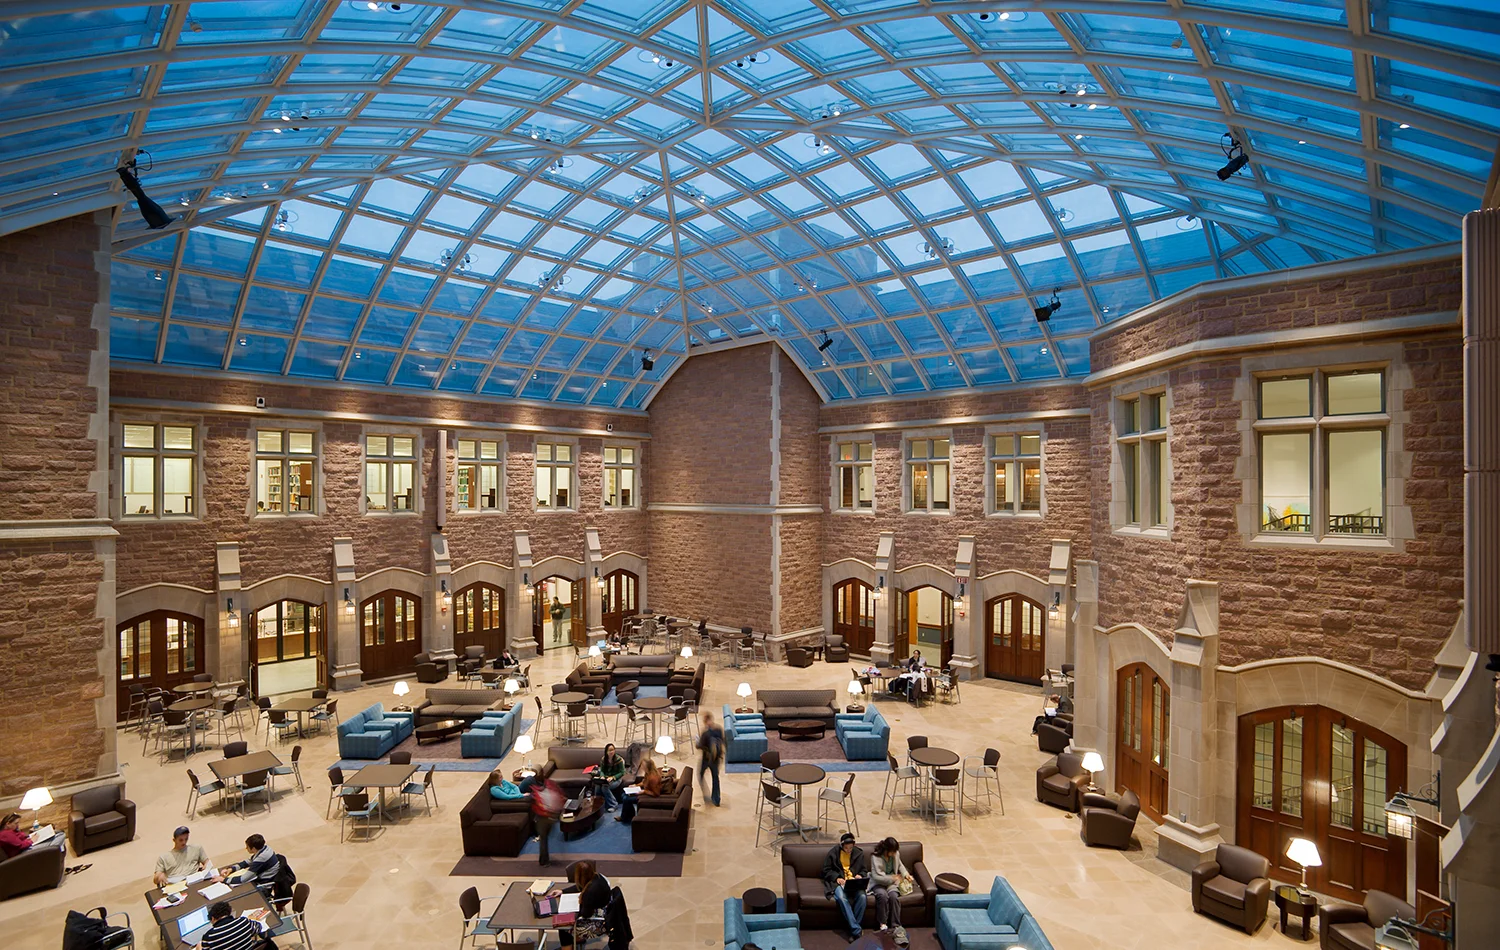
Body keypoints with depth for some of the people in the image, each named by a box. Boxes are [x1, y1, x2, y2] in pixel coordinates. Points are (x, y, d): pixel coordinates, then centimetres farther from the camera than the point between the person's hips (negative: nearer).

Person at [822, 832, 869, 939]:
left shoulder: (859, 853, 11)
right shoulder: (833, 852, 3)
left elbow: (864, 870, 19)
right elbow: (826, 870, 5)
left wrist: (860, 876, -4)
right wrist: (837, 878, -11)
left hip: (854, 882, 2)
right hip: (839, 882, -2)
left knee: (862, 896, -32)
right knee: (841, 897, -37)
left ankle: (853, 928, -21)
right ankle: (856, 930, -34)